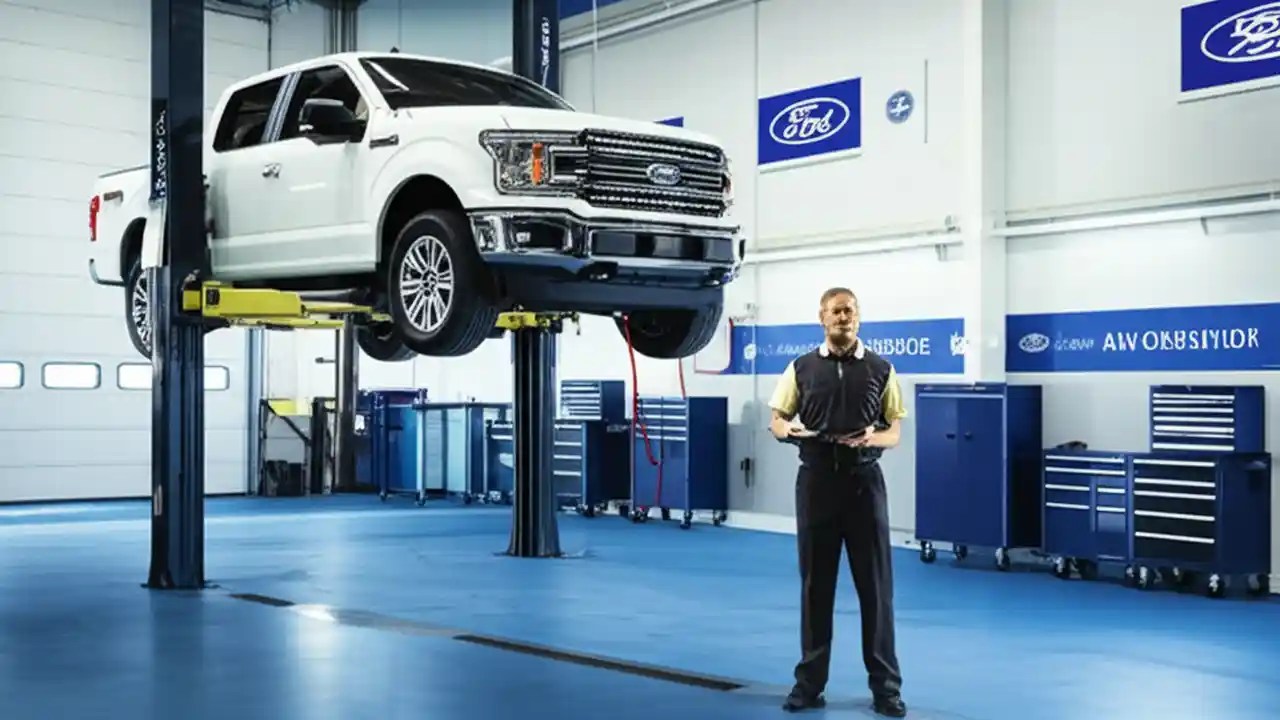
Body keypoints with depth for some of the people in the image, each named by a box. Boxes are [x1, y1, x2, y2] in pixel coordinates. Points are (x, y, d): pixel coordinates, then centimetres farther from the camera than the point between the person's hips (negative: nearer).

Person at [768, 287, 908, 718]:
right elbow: (777, 420, 9)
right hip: (816, 482, 1)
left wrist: (871, 437, -17)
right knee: (815, 585, 6)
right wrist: (788, 431, -14)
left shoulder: (881, 369, 3)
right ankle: (810, 681, 14)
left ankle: (885, 685, 9)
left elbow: (896, 432, 5)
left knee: (876, 585, 1)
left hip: (864, 482, -1)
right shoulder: (802, 368, 6)